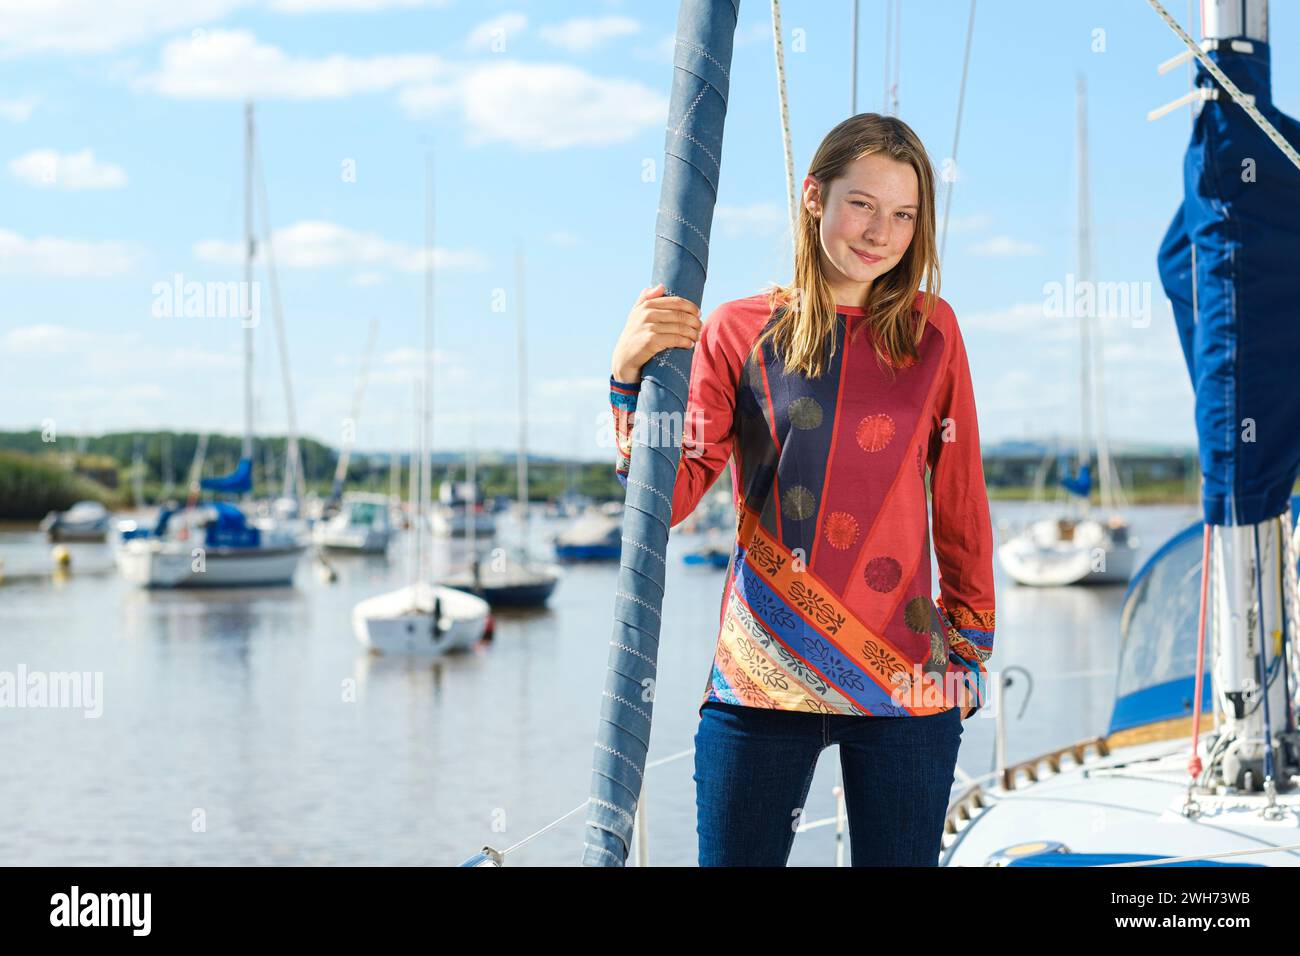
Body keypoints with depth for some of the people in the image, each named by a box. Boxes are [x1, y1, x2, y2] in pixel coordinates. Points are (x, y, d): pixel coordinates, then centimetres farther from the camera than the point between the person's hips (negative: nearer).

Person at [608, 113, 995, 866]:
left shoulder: (932, 331, 6)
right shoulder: (738, 332, 2)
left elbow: (962, 502, 11)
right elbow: (670, 499, -5)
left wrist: (971, 641, 10)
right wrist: (633, 375, -17)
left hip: (905, 685, 1)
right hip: (761, 682, -1)